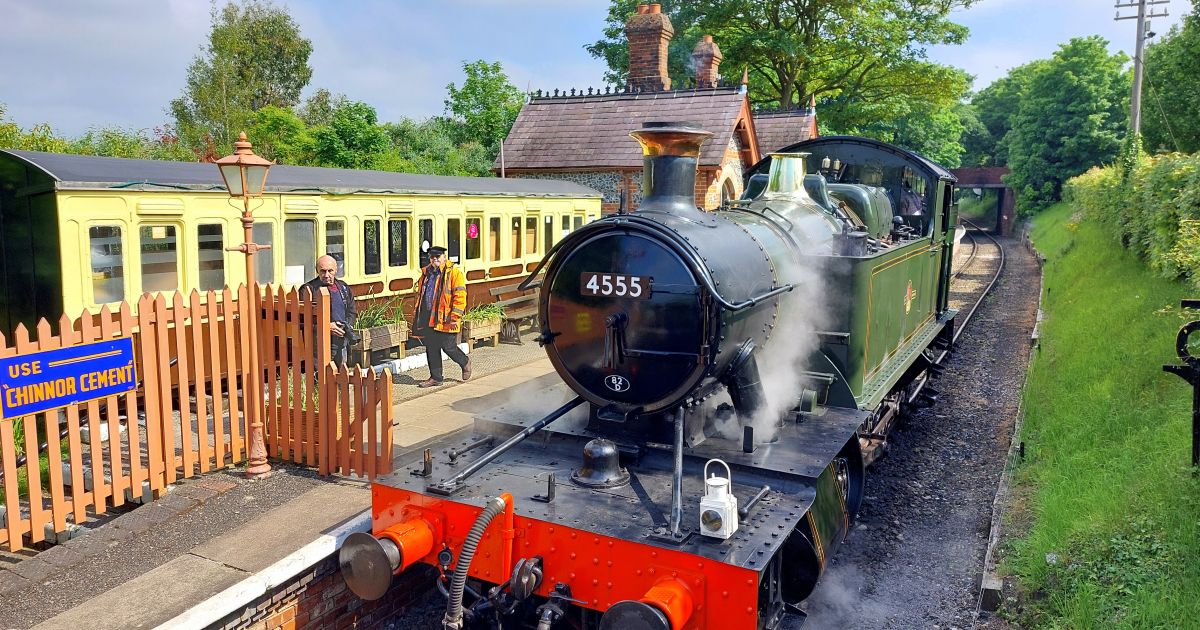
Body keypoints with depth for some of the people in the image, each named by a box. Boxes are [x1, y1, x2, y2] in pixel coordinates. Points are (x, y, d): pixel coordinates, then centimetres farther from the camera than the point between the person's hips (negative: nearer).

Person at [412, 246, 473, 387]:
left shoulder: (454, 273, -8)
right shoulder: (426, 273, 14)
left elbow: (460, 297, -13)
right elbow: (420, 295, 24)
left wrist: (455, 317, -19)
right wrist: (418, 316, 19)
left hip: (445, 319, -6)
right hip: (428, 319, 7)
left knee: (448, 347, -1)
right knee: (431, 349, 8)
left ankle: (465, 362, 26)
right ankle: (435, 377, 18)